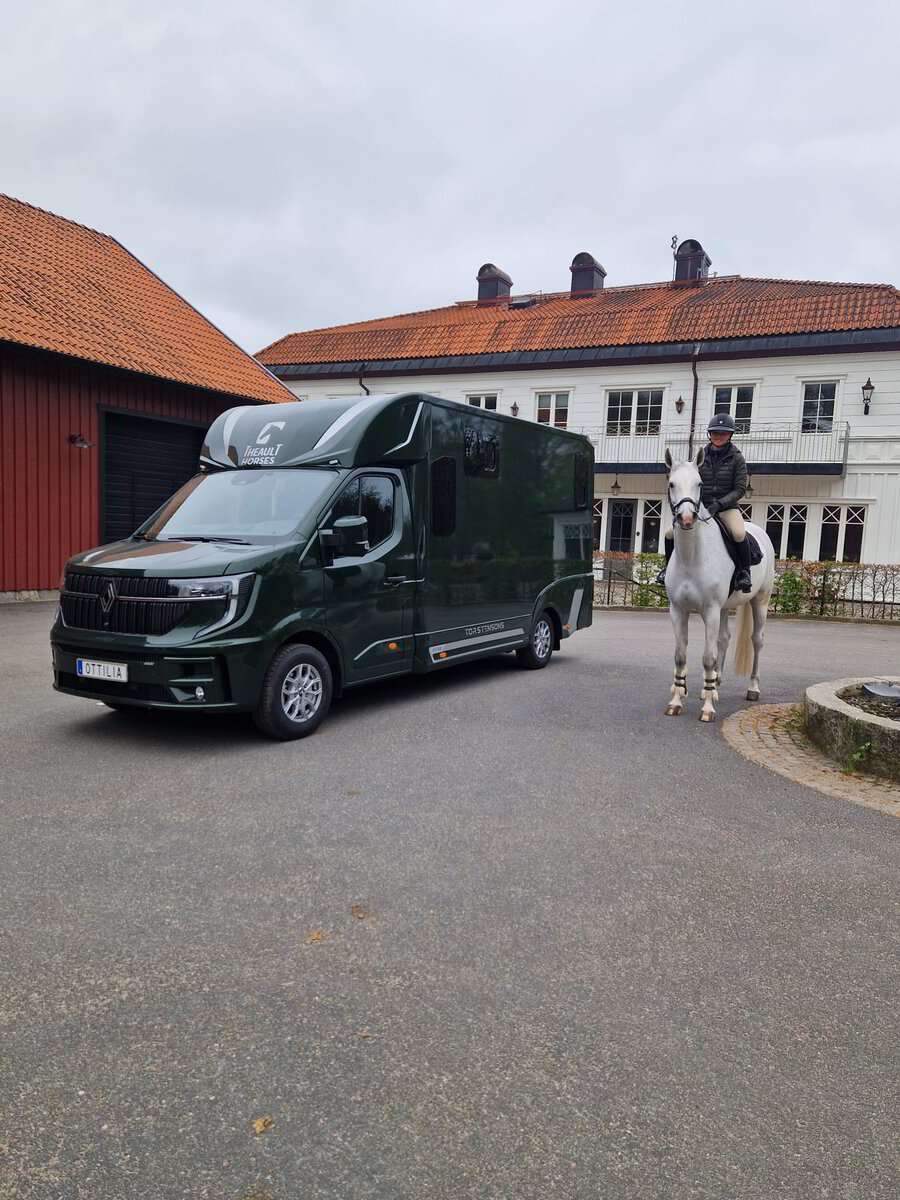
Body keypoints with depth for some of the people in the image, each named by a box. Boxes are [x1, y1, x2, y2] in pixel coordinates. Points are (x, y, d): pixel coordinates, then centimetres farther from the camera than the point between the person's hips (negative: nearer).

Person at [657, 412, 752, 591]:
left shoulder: (736, 458, -3)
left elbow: (740, 489, -8)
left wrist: (718, 504, -21)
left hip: (727, 507, -3)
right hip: (701, 506, 3)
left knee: (739, 534, -33)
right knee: (670, 533, -10)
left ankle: (744, 572, -12)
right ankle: (669, 568, 15)